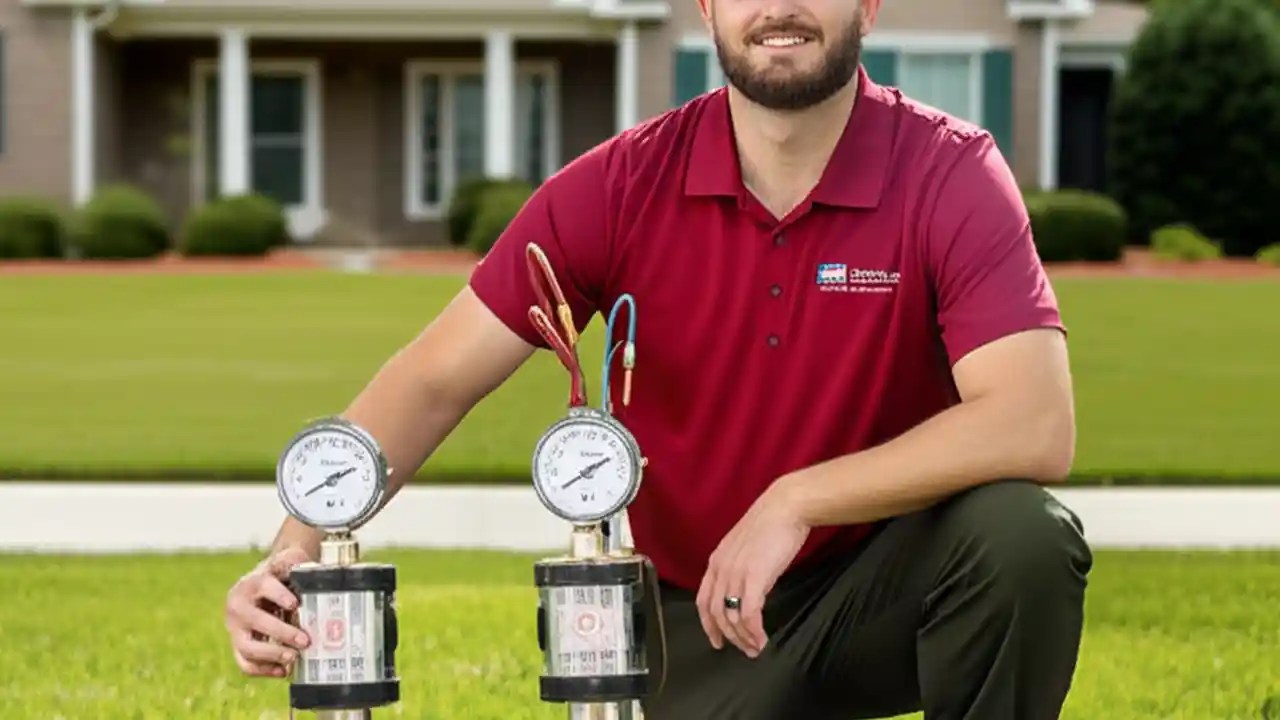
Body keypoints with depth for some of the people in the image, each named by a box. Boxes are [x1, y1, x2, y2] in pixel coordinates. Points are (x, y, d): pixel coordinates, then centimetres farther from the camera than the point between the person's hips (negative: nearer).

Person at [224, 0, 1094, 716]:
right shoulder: (623, 187, -11)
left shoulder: (951, 174, -17)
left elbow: (1035, 426, -30)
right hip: (701, 617, 1)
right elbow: (435, 380, -11)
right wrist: (298, 548, -27)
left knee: (1025, 532, -33)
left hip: (885, 588, -1)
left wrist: (795, 502, -35)